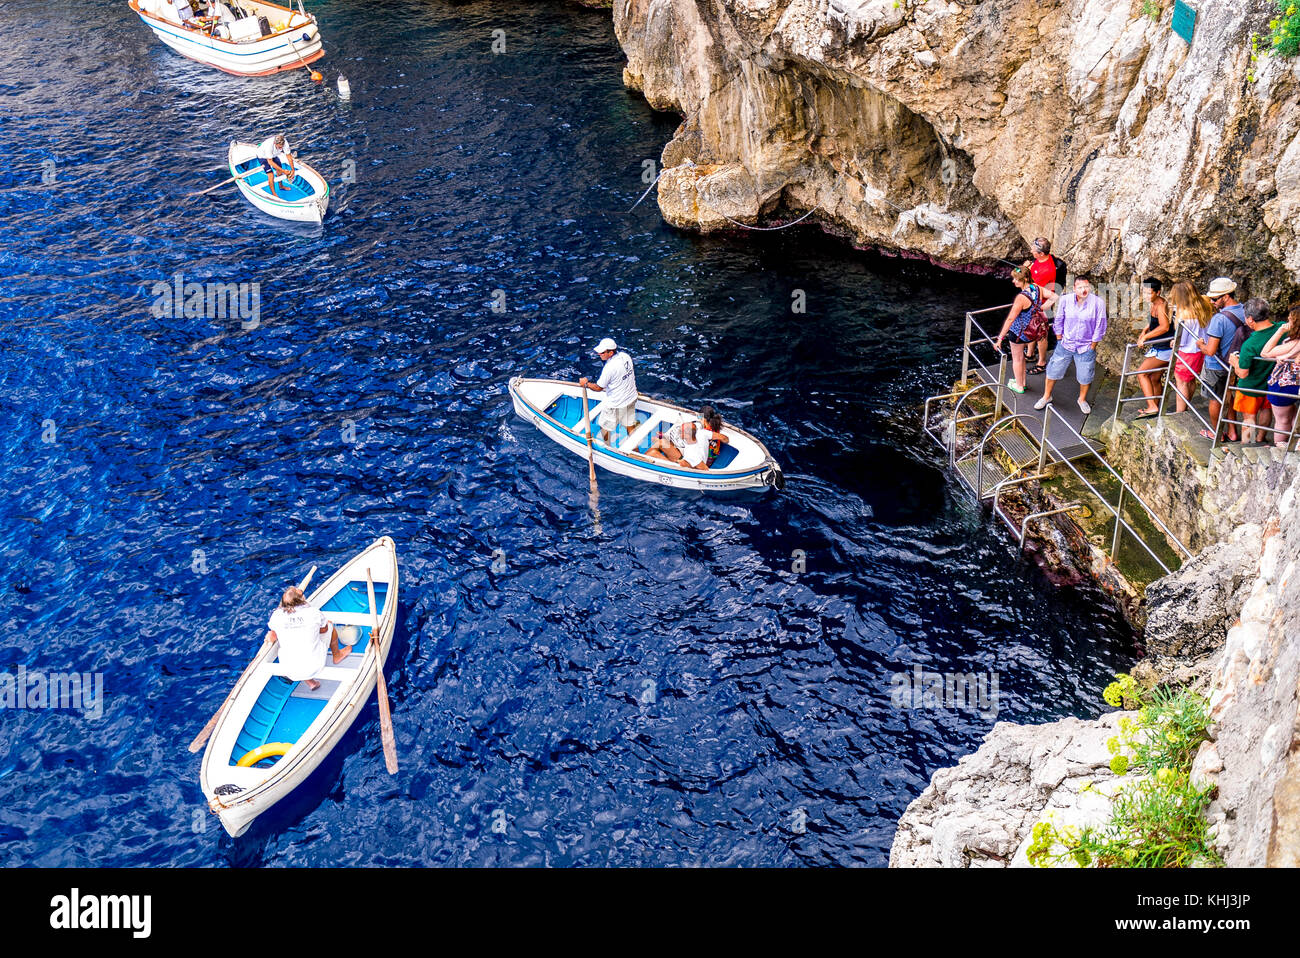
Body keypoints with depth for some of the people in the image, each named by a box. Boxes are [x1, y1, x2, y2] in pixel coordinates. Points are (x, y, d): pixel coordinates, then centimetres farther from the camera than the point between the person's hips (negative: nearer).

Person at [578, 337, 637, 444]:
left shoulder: (609, 367, -29)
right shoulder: (625, 356, -6)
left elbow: (598, 388, -18)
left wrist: (586, 383, 1)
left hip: (616, 404, -7)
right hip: (631, 399, 7)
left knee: (605, 427, 14)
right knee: (630, 426, 20)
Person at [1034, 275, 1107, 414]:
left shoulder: (1098, 302, -18)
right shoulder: (1065, 300, -13)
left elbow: (1100, 326, -9)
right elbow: (1058, 321, 1)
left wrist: (1092, 346, -5)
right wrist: (1060, 339, 4)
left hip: (1086, 347, -1)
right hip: (1065, 344, 1)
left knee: (1085, 376, 12)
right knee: (1053, 370, 11)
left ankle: (1082, 400, 39)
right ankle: (1046, 396, 34)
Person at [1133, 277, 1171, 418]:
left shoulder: (1160, 305, -19)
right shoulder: (1153, 304, 11)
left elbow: (1164, 326, -32)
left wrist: (1145, 337, -27)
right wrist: (1144, 331, 14)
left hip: (1164, 349, -10)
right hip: (1160, 348, 10)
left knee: (1142, 373, -11)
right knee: (1154, 379, 17)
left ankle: (1152, 407, -13)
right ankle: (1155, 408, 29)